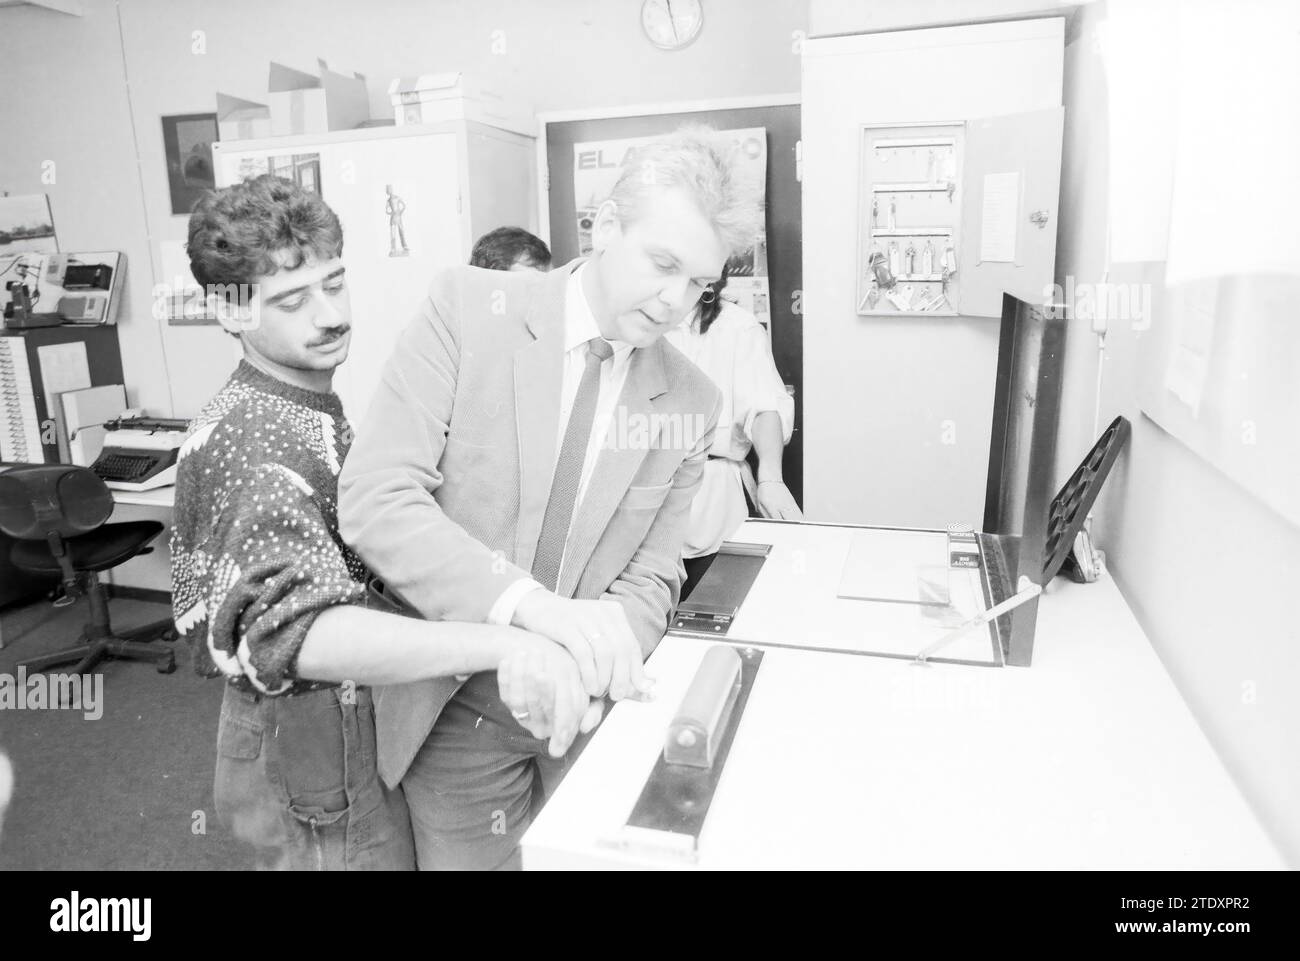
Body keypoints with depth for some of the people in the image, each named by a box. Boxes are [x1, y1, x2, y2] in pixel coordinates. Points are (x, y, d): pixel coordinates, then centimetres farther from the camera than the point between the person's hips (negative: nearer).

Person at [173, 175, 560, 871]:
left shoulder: (318, 410, 4)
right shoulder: (249, 445, -27)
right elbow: (303, 633, -41)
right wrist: (502, 645, -50)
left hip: (356, 732, 9)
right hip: (320, 780, -9)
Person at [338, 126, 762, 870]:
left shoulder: (691, 404, -5)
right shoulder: (470, 307, -12)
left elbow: (651, 581, -2)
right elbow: (375, 499, -19)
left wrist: (578, 654, -23)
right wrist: (527, 604, -32)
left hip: (586, 708, 2)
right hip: (458, 710, -2)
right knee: (470, 856, 13)